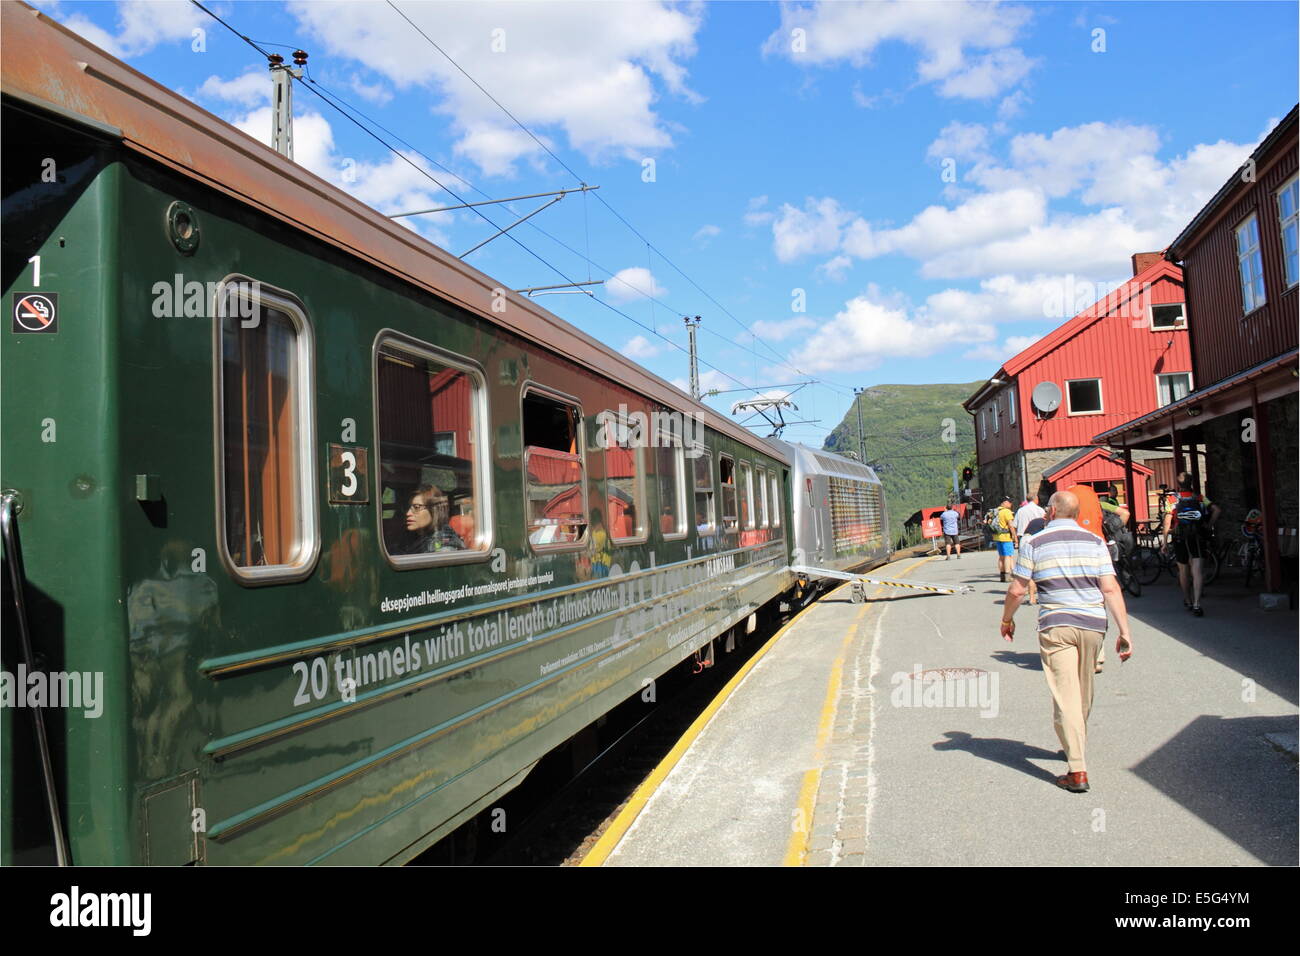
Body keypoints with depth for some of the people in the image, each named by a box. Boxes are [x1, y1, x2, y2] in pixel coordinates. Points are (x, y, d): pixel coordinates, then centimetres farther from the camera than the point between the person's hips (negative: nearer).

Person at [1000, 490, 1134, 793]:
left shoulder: (1035, 544, -2)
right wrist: (1124, 631, -1)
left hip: (1055, 626, -4)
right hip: (1093, 625, 4)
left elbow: (1017, 590, -3)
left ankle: (1078, 771, -10)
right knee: (1084, 695, 20)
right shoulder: (1095, 542, 5)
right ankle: (1075, 748, 39)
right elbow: (1110, 589, -2)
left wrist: (1007, 620, 13)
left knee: (1066, 696, -5)